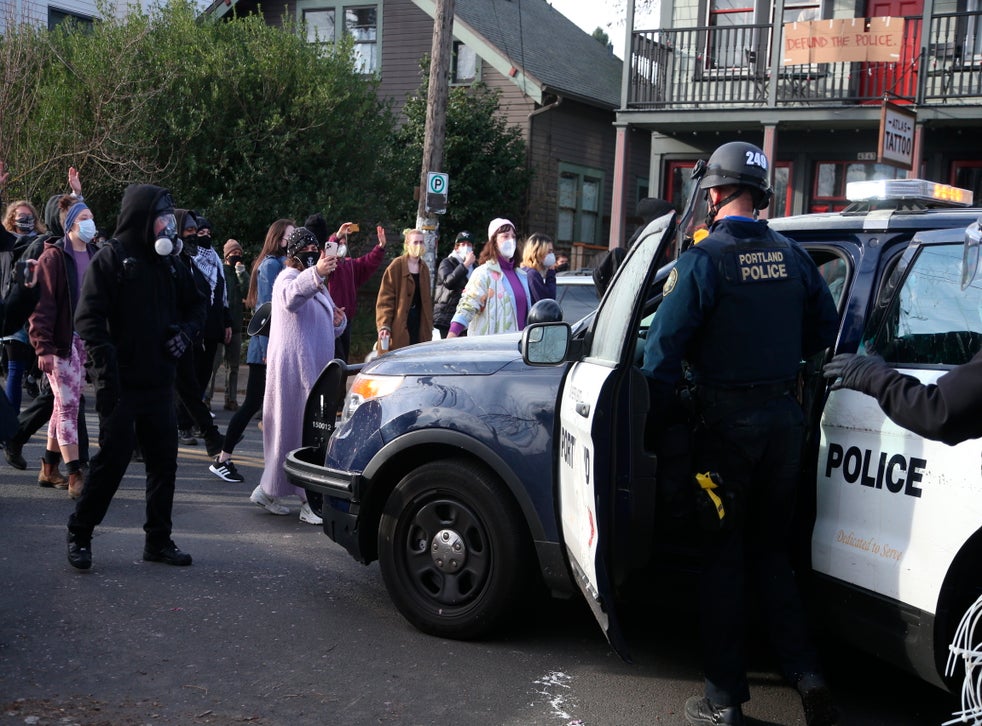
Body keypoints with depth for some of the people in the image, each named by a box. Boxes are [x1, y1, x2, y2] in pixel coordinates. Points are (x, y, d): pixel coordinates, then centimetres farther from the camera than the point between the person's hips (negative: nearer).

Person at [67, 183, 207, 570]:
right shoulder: (111, 259, -7)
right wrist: (106, 371, -21)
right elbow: (89, 318, -13)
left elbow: (196, 305, 23)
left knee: (164, 461, 9)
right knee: (112, 459, -3)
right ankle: (79, 535, 13)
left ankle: (158, 540, 20)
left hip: (160, 383, 6)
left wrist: (185, 331, 1)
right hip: (121, 384, -6)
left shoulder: (170, 262, 12)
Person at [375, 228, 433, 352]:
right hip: (399, 327, -6)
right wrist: (384, 325, -18)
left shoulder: (424, 268, 13)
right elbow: (385, 299, -10)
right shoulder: (396, 267, -7)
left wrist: (429, 326, 13)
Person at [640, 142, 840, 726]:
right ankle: (806, 674, 9)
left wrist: (657, 418, -5)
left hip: (727, 421, -4)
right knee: (771, 550, 18)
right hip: (785, 418, 5)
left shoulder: (701, 261, -12)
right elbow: (826, 333, 12)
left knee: (724, 557, 6)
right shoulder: (793, 257, 4)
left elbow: (663, 353, -14)